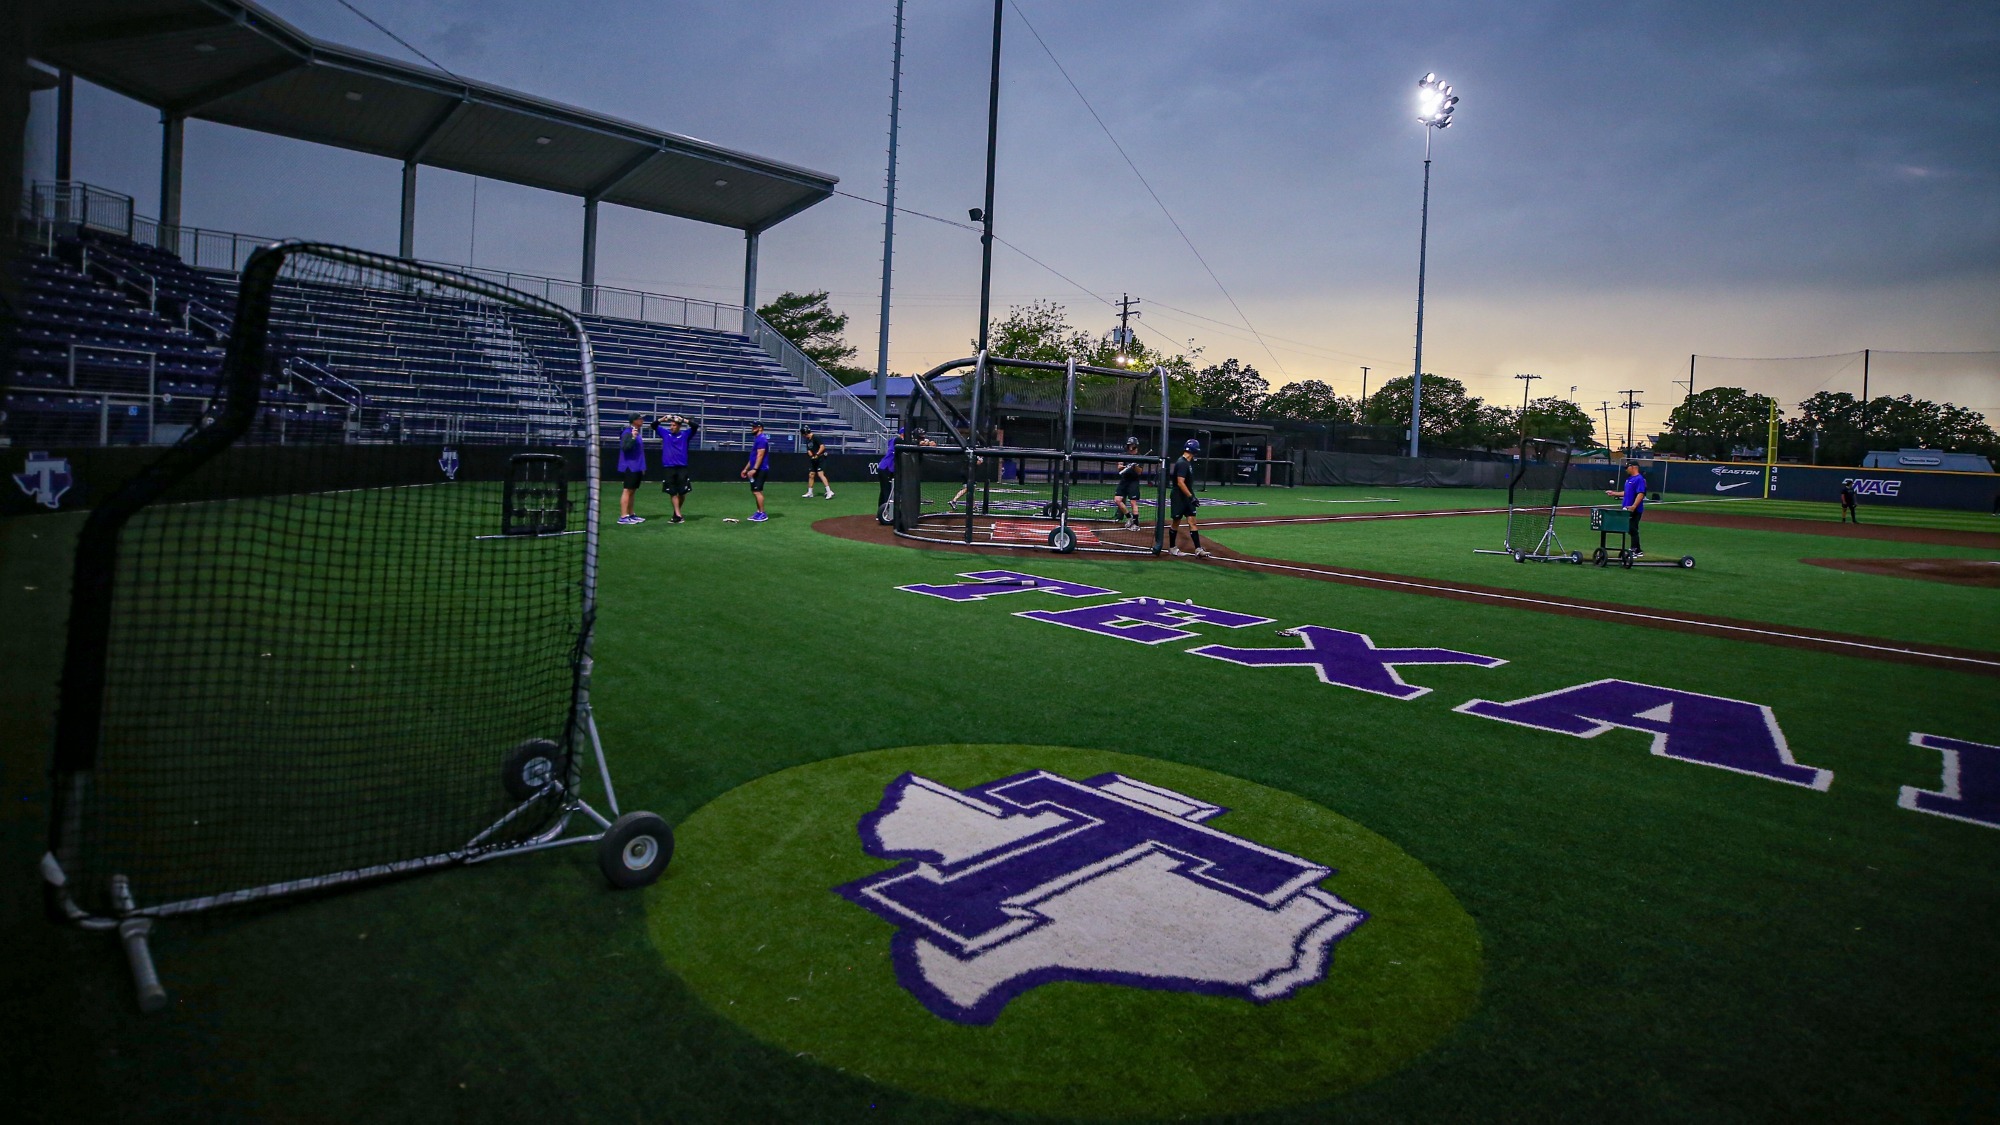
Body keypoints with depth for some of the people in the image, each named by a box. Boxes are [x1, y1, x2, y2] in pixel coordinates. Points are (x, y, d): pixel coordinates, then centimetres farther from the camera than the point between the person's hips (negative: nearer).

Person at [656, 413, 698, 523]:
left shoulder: (685, 434, 4)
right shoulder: (665, 433, 9)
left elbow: (696, 426, -6)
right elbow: (653, 425, 9)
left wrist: (683, 420, -15)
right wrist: (662, 419, -7)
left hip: (682, 468, -1)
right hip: (668, 468, 1)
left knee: (682, 492, 1)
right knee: (673, 493, -1)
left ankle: (676, 513, 19)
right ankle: (678, 515, -1)